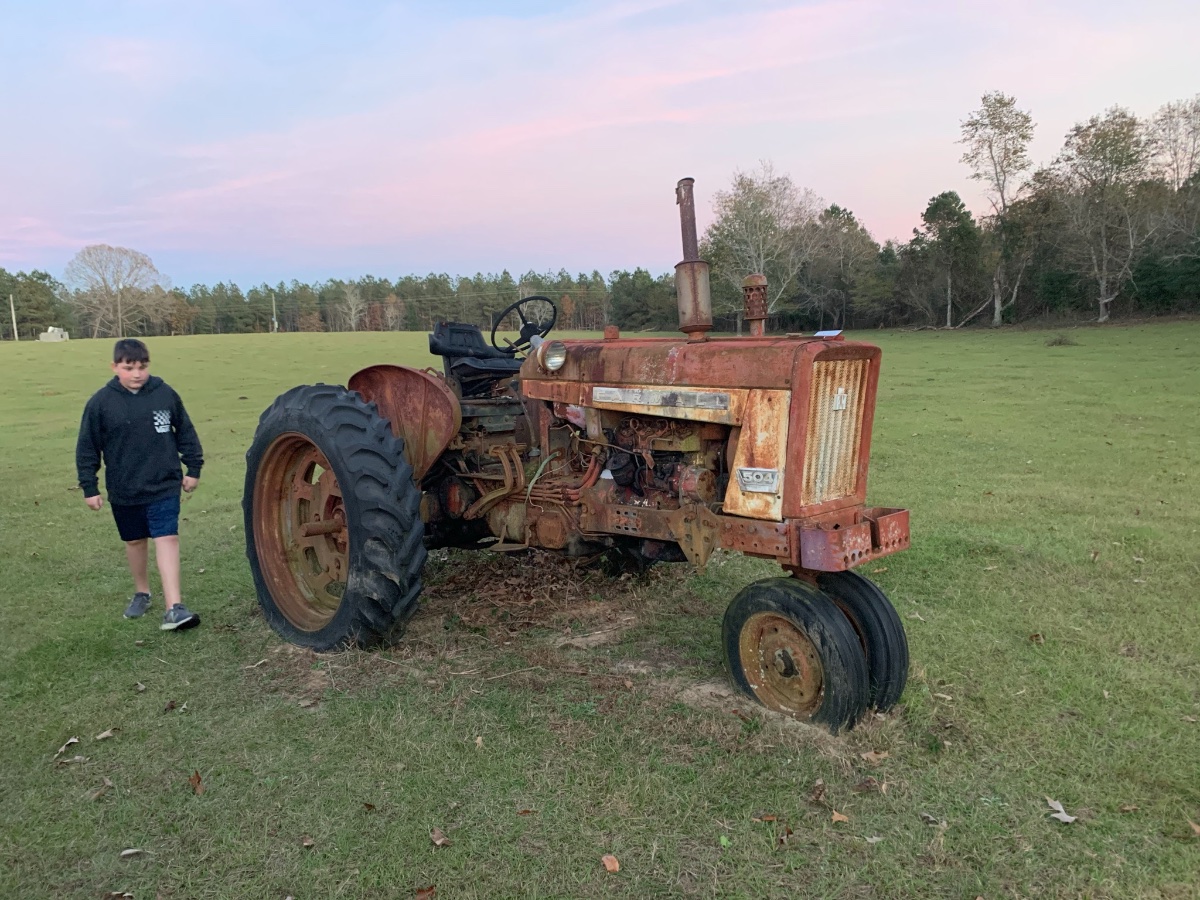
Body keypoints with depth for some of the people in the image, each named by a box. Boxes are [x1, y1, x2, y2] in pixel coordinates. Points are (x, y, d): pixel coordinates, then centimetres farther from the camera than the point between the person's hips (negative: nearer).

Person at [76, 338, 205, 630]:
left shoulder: (165, 394, -5)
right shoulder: (101, 402, -7)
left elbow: (185, 432, 6)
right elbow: (87, 447, 0)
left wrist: (193, 468, 7)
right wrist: (89, 487, 0)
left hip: (164, 486, -1)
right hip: (124, 491, 1)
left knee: (167, 539, -10)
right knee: (135, 541, 17)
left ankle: (173, 607, -14)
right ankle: (141, 593, 38)